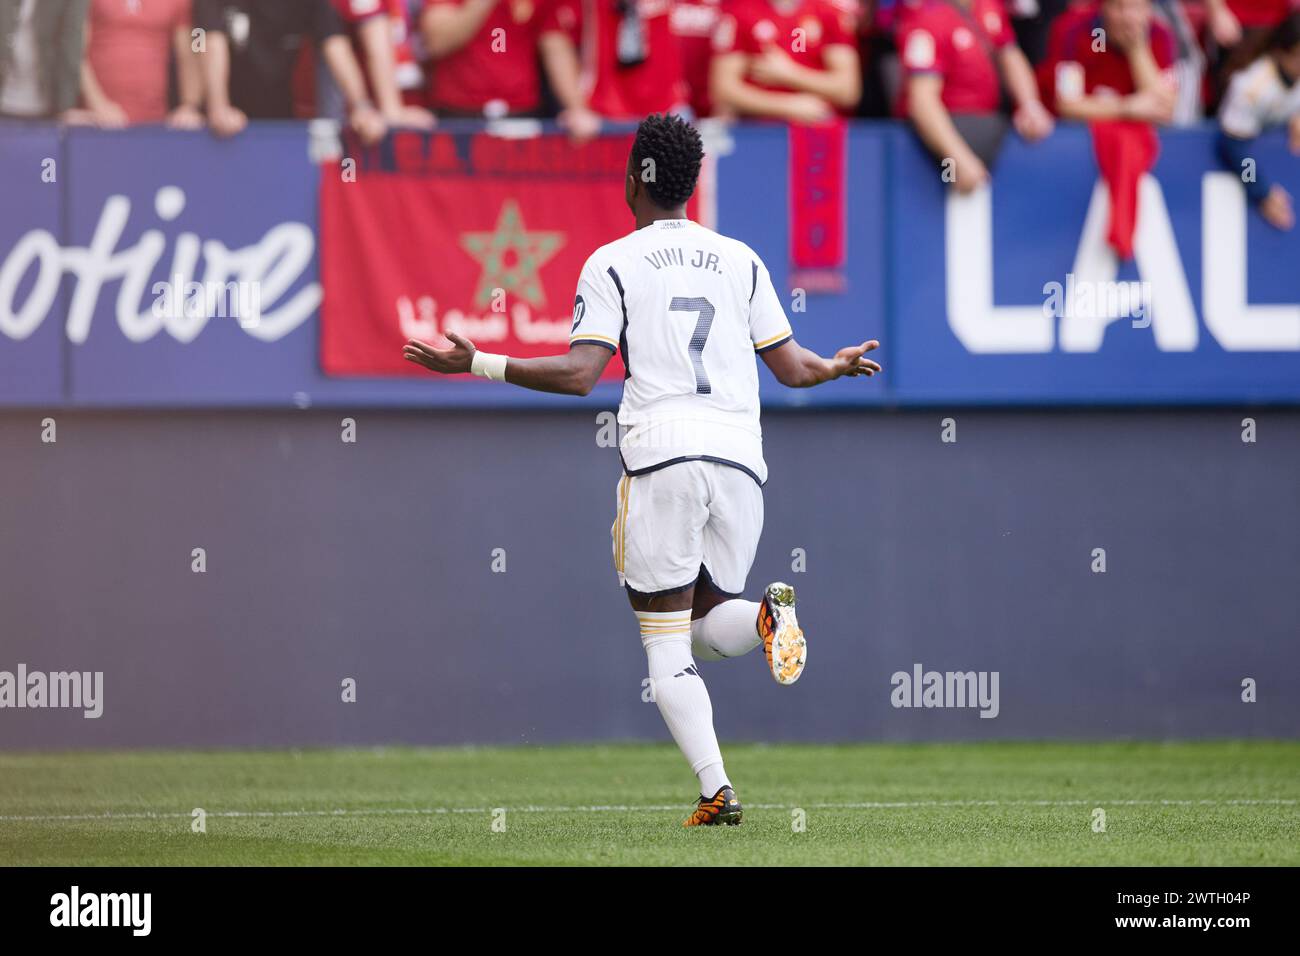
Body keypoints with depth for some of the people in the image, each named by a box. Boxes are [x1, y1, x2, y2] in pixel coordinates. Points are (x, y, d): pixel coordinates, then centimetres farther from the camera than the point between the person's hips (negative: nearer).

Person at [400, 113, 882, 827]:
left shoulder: (612, 264, 3)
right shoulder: (741, 260, 15)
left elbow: (579, 373, -7)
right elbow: (791, 367, 16)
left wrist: (478, 363, -1)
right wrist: (838, 366, 38)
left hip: (660, 455, -4)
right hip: (739, 455, 4)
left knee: (666, 649, 0)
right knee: (706, 624, 17)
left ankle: (716, 789, -15)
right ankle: (767, 617, -18)